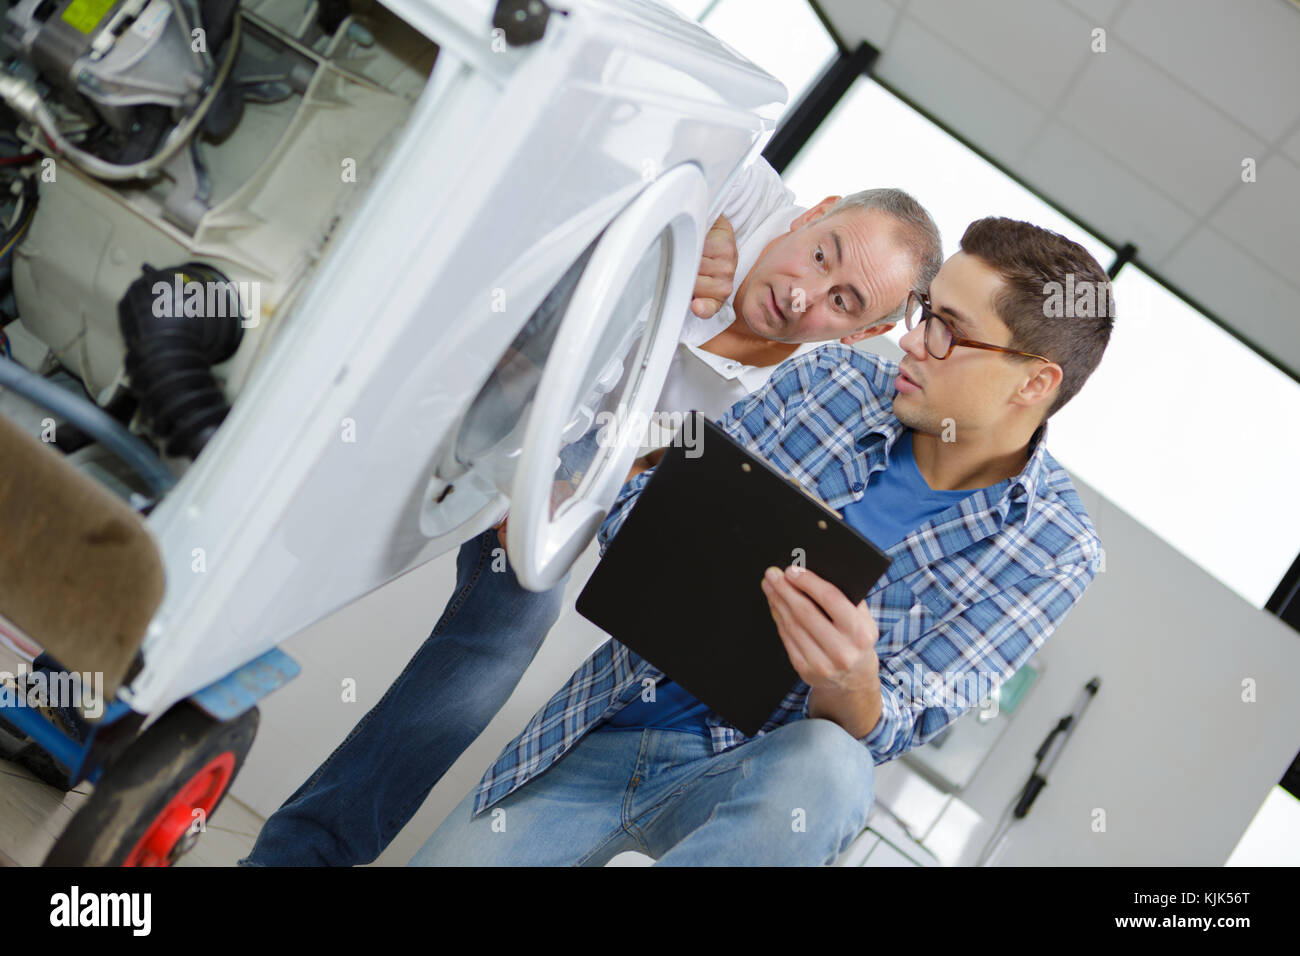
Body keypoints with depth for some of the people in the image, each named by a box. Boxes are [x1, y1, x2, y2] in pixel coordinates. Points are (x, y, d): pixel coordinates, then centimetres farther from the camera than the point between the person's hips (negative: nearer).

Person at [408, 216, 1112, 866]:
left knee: (826, 771, -36)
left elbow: (883, 735, -13)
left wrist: (851, 687, -37)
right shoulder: (830, 379, -2)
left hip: (750, 776, -1)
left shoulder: (1054, 551, -9)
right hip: (604, 728, 2)